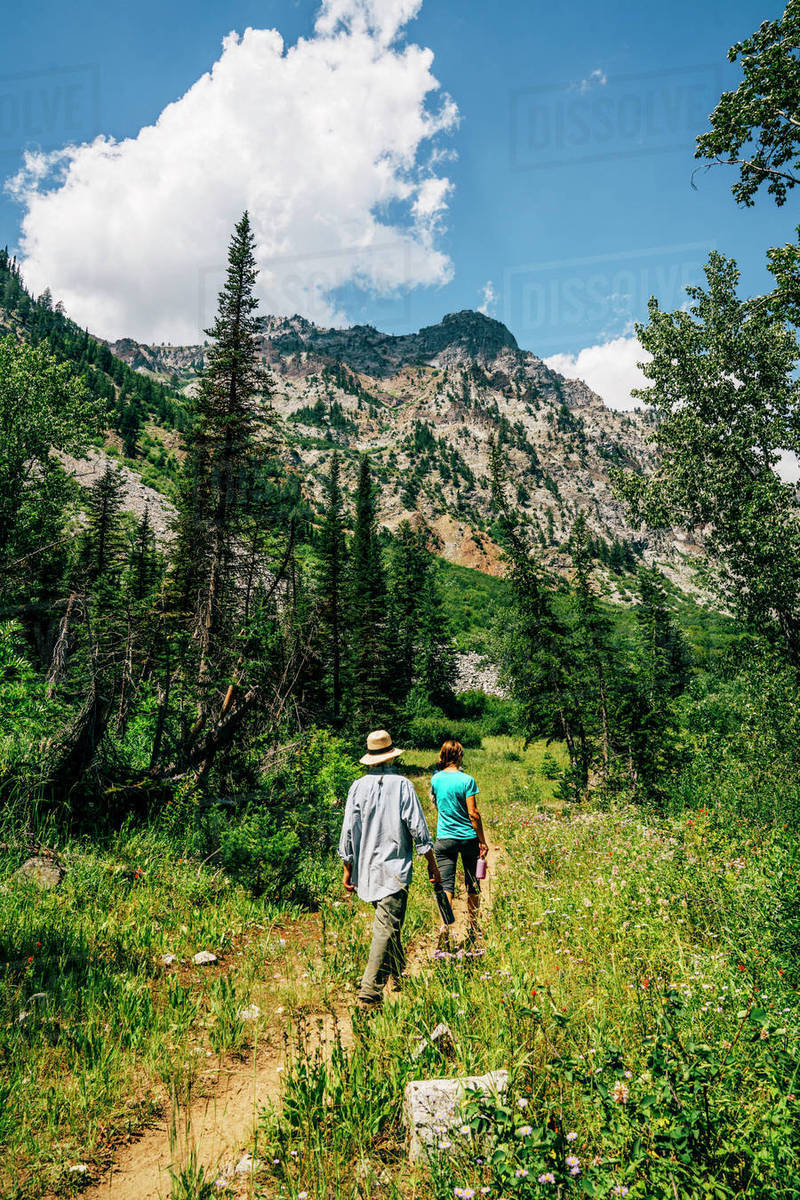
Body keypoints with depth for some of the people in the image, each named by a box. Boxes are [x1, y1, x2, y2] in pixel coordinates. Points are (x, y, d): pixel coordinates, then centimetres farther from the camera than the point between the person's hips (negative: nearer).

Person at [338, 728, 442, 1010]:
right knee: (386, 929, -3)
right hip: (394, 869, -5)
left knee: (388, 924, 21)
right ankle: (370, 992, -8)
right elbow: (418, 828, -8)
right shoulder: (402, 785, -9)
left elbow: (349, 831, 1)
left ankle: (399, 977, 37)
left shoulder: (358, 786, 0)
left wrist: (348, 869, 10)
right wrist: (432, 864, 1)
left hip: (366, 868, 5)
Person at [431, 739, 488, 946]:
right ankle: (472, 927, 27)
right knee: (472, 884, 14)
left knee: (446, 884, 1)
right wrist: (482, 841, -3)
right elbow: (473, 814, -12)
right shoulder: (466, 780, -12)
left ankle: (445, 926, -16)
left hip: (444, 838, 2)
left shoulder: (436, 779, -1)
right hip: (468, 837, -2)